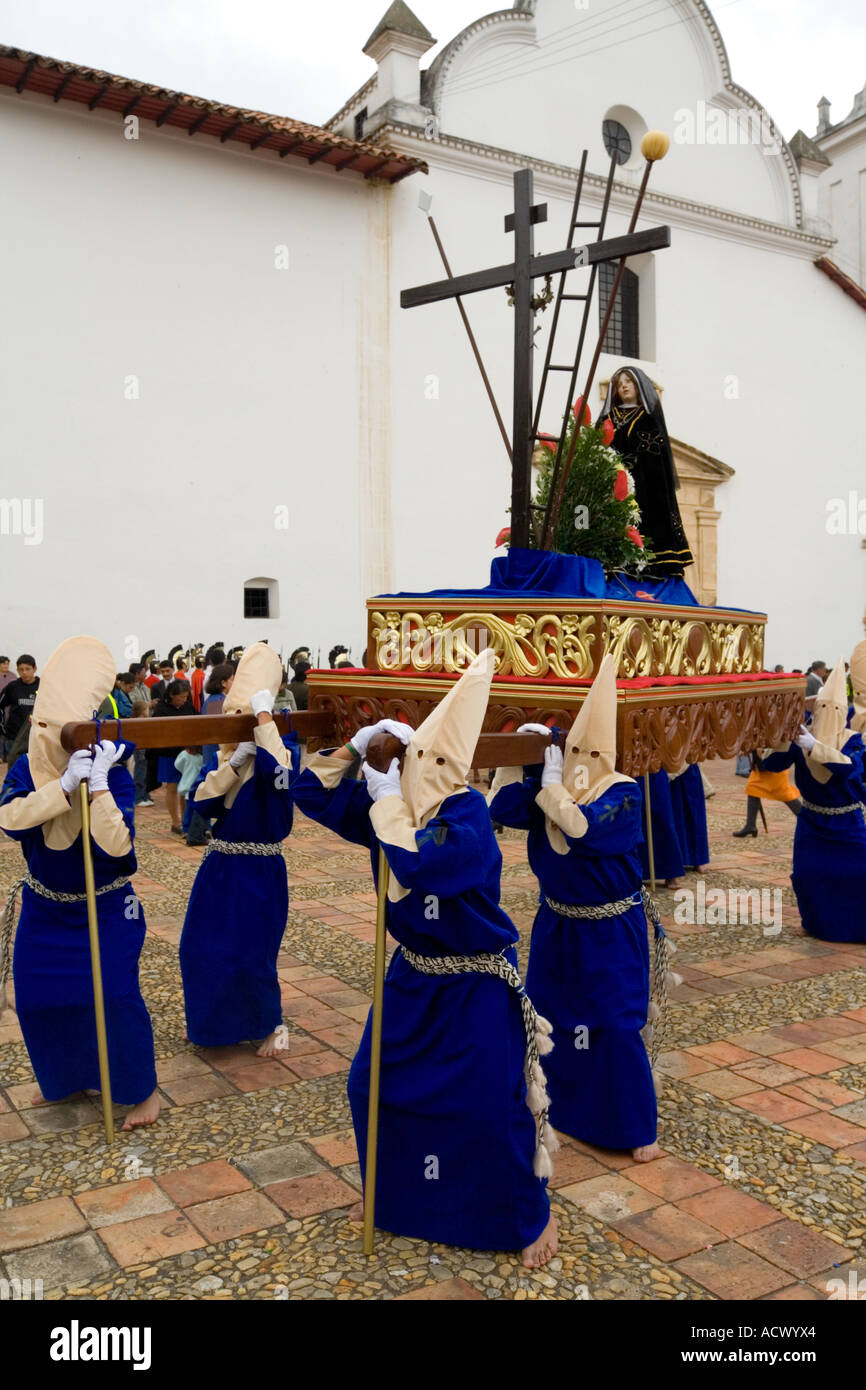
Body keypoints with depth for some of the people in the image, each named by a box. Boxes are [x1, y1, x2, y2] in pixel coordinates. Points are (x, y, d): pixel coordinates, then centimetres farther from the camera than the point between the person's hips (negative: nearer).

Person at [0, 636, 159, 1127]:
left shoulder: (114, 776, -21)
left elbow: (116, 845, -34)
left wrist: (98, 785, -38)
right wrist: (64, 785, -38)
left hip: (105, 908, -4)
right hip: (44, 907, 4)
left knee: (115, 995, -9)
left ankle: (143, 1089, 11)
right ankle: (64, 1079, 37)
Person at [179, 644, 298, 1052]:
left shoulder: (281, 751, -14)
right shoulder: (223, 753, 3)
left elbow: (278, 773, -39)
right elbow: (202, 802, -7)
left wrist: (263, 715, -35)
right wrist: (233, 763, -19)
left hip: (259, 870, -6)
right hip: (218, 865, 6)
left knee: (250, 957, -1)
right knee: (198, 949, 13)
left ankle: (270, 1024, 24)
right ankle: (209, 1020, 35)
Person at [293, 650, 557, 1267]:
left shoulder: (468, 811, -26)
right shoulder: (394, 800, -5)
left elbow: (418, 865, -42)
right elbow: (313, 795, 1)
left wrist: (390, 801, -28)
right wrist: (354, 747, -13)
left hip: (475, 986, -7)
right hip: (414, 974, 7)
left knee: (492, 1104, 1)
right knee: (374, 1085, 15)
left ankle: (531, 1217, 27)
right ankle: (403, 1193, 41)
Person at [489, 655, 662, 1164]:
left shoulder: (623, 792, -19)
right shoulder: (550, 781, -3)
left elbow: (584, 828, -34)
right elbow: (503, 807, -11)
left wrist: (553, 784, -25)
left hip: (610, 932, -6)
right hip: (556, 924, 6)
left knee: (615, 1026, -1)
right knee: (545, 1015, 17)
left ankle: (635, 1127, 16)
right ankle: (555, 1096, 41)